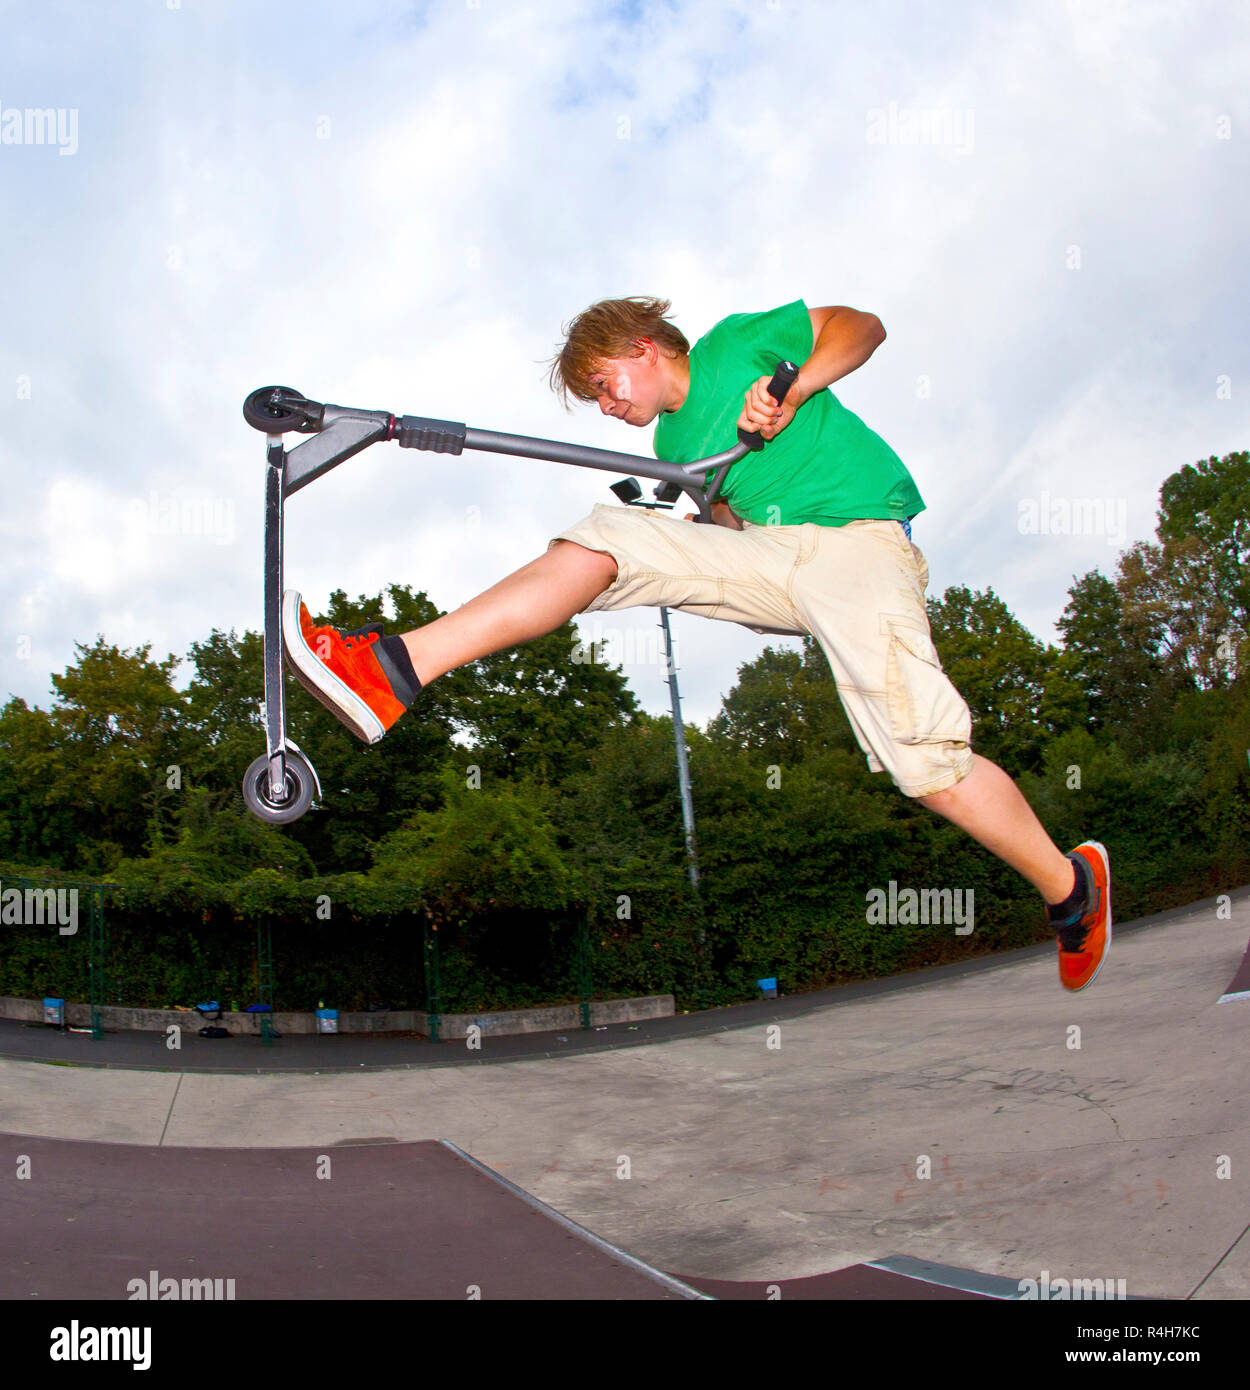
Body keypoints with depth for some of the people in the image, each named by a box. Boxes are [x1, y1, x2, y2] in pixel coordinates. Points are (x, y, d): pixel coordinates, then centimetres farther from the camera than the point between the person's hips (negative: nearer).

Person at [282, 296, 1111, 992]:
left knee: (922, 754, -25)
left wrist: (790, 393, -8)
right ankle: (398, 669, -21)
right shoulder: (673, 443, 24)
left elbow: (861, 325, 8)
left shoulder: (735, 344, 9)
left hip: (858, 539, -5)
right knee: (603, 540, -11)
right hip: (770, 556, 6)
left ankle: (1071, 887, -2)